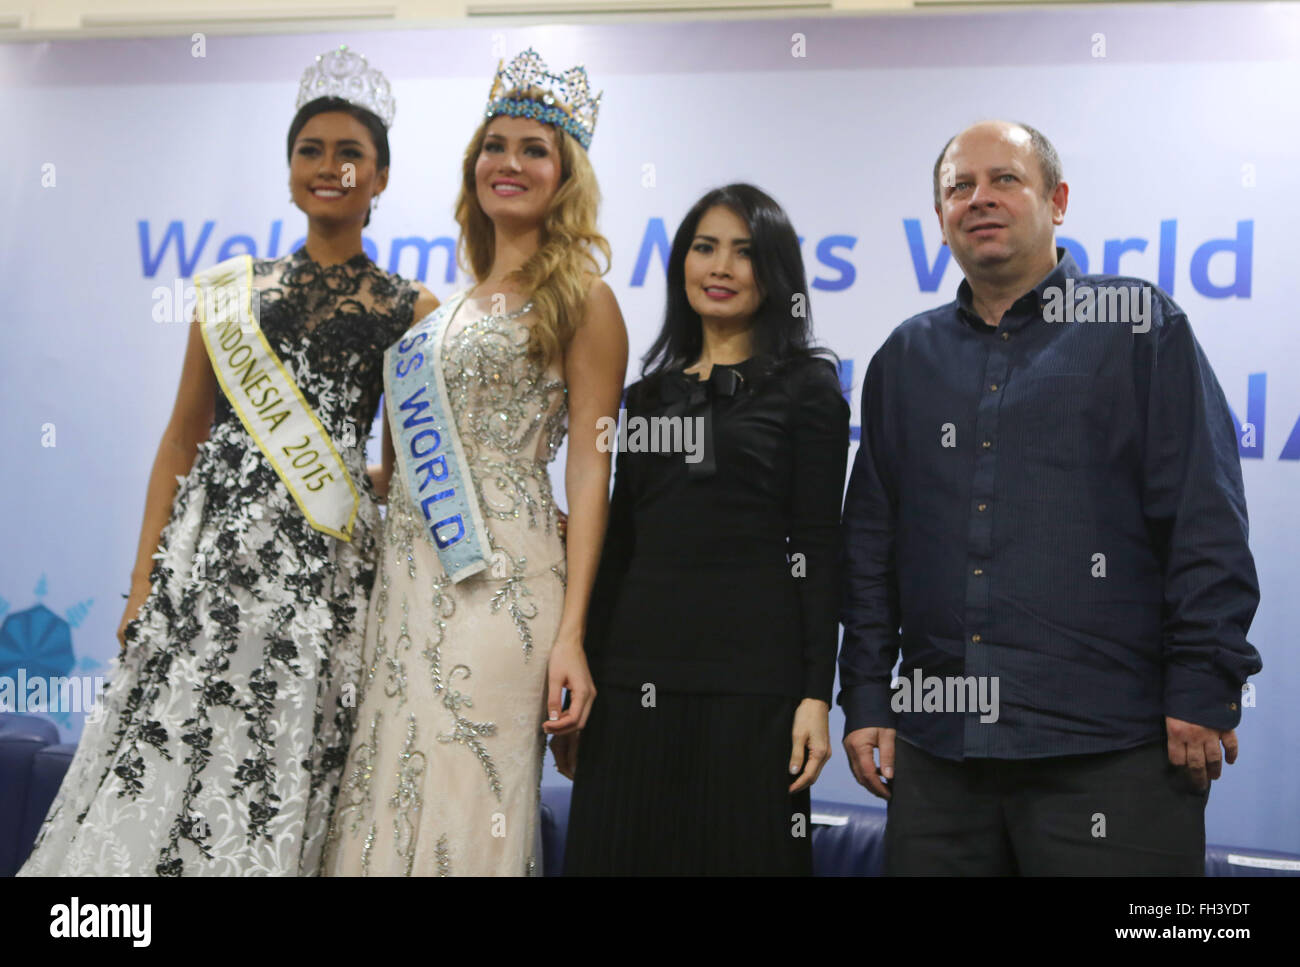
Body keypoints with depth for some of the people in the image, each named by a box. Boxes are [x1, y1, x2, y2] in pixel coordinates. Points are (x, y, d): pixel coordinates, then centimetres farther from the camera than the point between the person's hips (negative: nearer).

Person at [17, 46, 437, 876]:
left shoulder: (411, 310, 5)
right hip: (210, 547, 2)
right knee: (167, 752, 0)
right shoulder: (235, 291, 10)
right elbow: (183, 440, 10)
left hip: (323, 563, -2)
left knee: (278, 774, 0)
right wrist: (145, 576, 4)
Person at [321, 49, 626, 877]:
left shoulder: (579, 299, 0)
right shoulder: (445, 309, 18)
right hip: (407, 581, 6)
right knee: (393, 799, 7)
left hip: (500, 582, -6)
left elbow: (589, 468, -7)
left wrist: (570, 634, -13)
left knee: (468, 810, -5)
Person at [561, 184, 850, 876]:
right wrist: (580, 680, 13)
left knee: (744, 852, 1)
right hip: (636, 676, 4)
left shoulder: (805, 387, 3)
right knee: (615, 853, 6)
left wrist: (816, 695, -9)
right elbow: (619, 546, 16)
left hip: (749, 681, -4)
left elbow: (816, 549, -3)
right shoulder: (648, 395, 15)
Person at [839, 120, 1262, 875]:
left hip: (1108, 750, -4)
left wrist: (1205, 688, -9)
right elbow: (871, 543, 15)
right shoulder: (906, 358, 15)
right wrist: (866, 699, 10)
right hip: (938, 749, 4)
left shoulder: (1139, 326, 3)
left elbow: (1208, 523, -3)